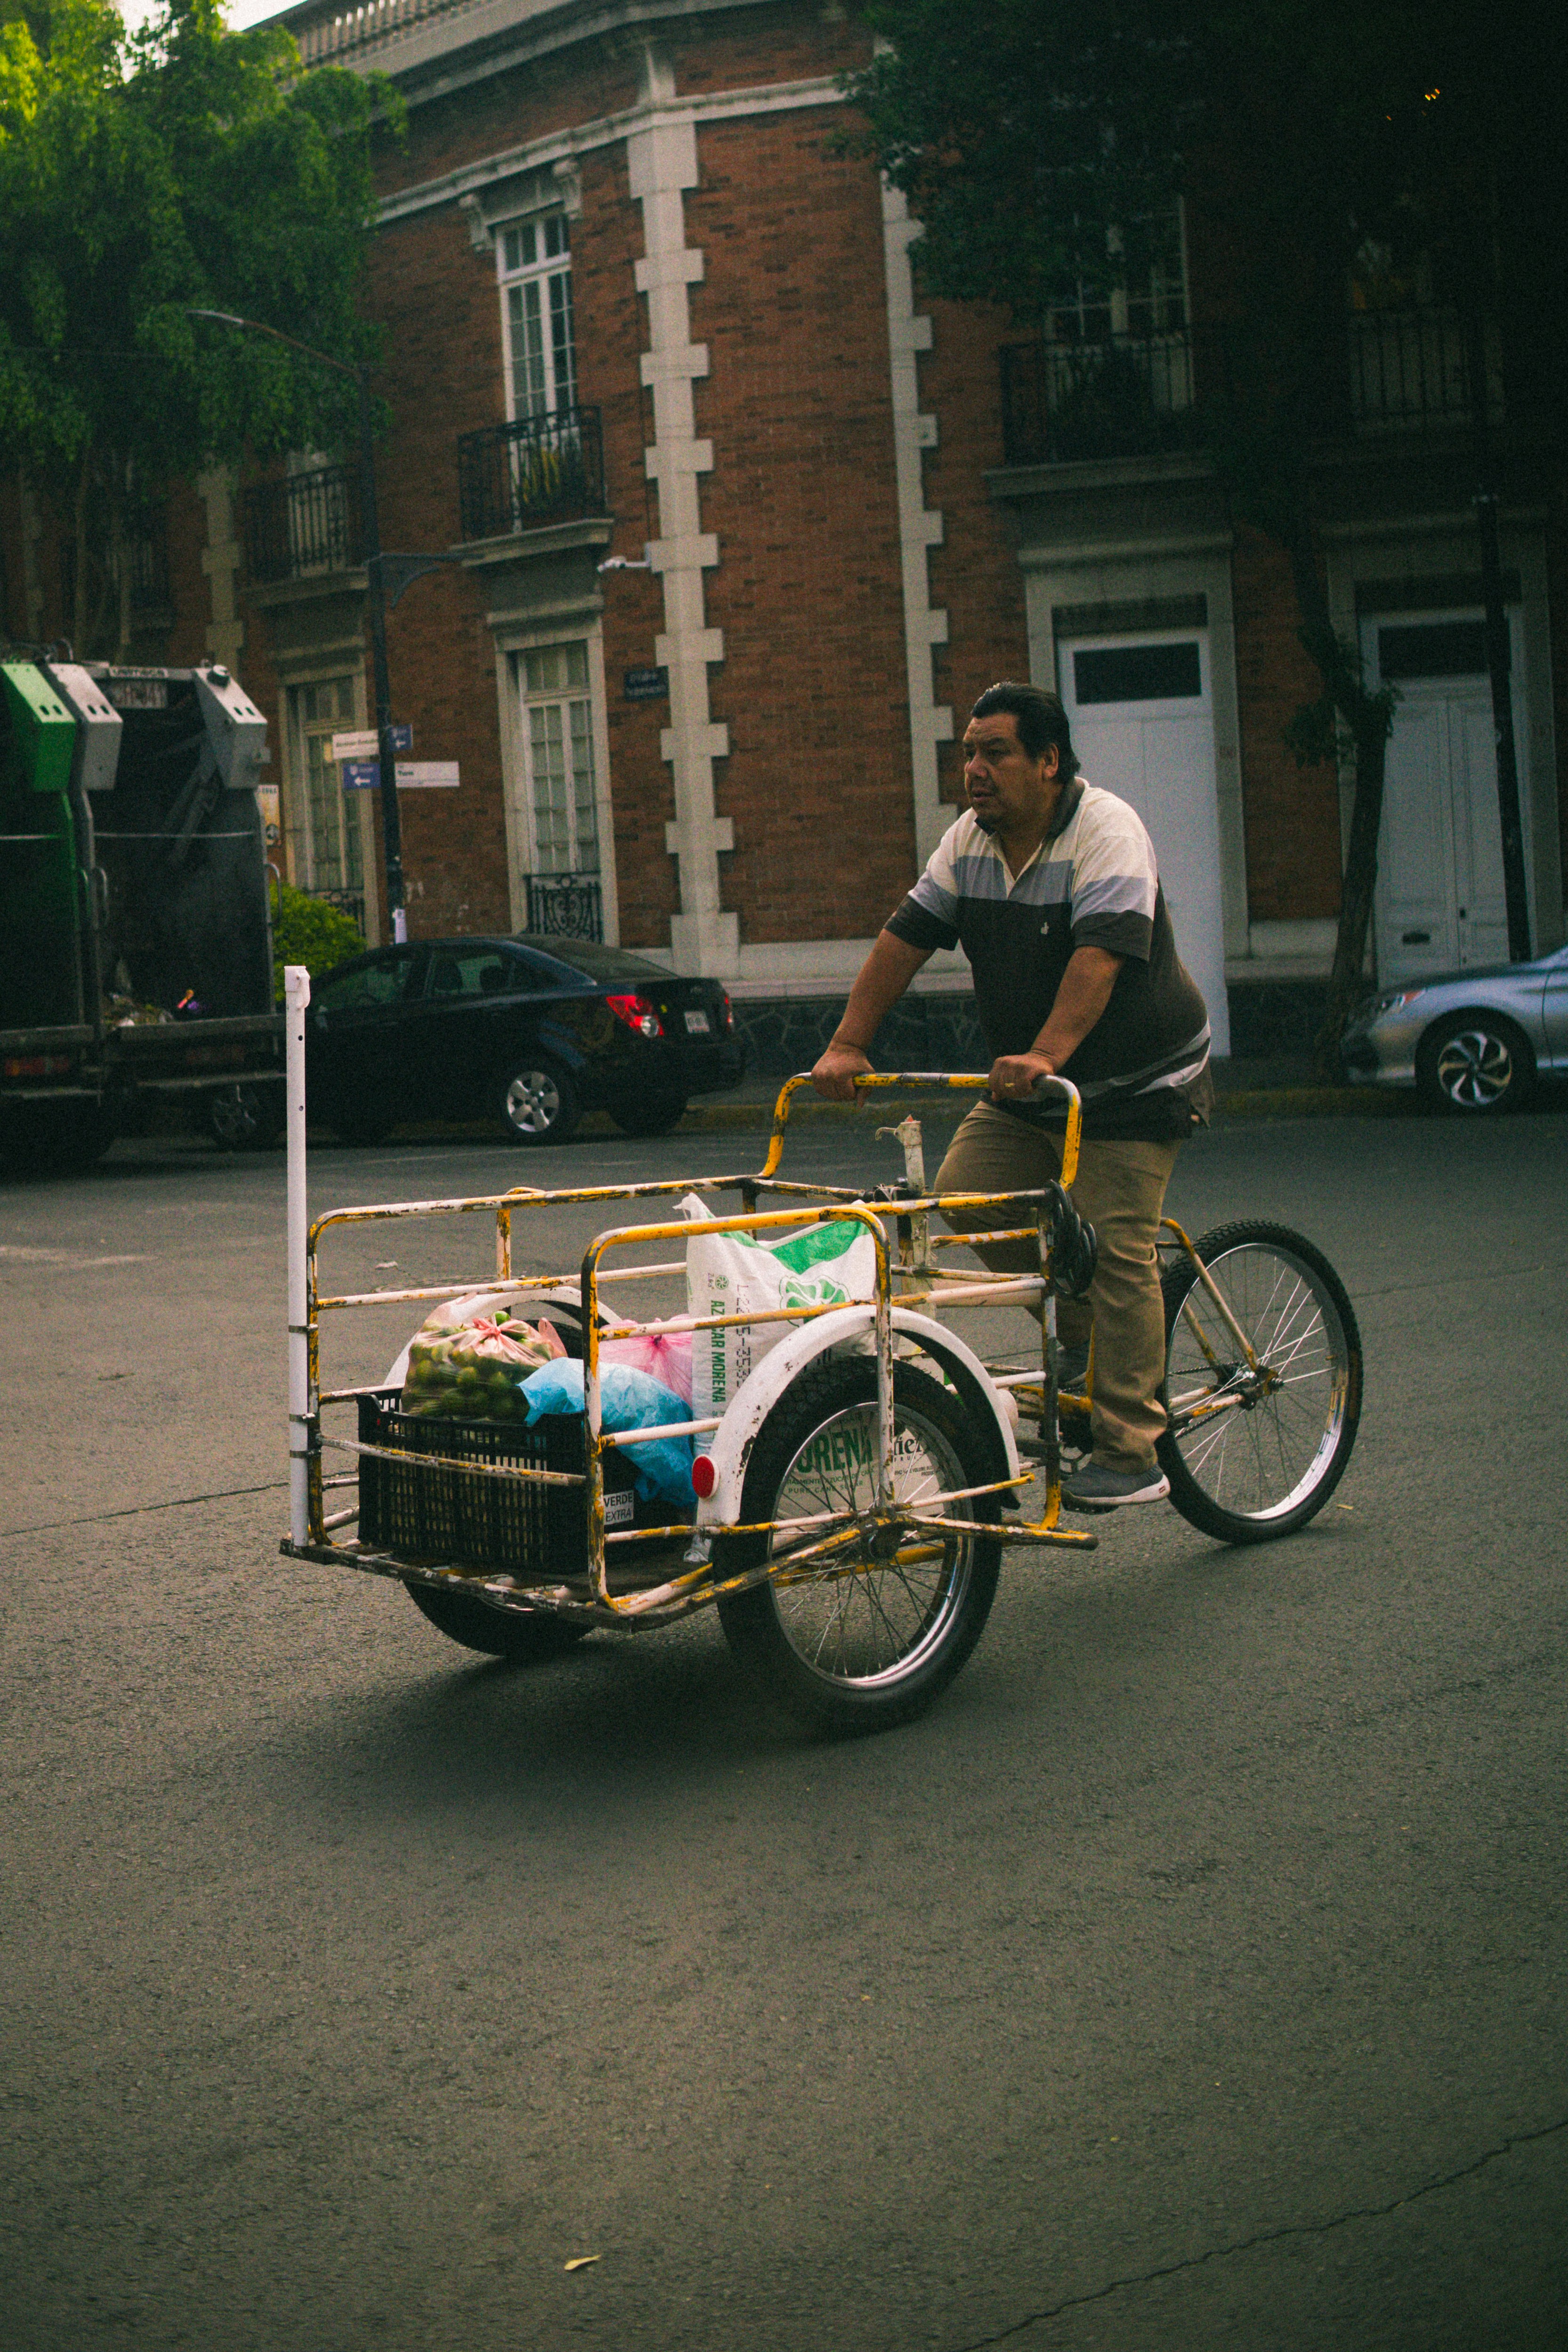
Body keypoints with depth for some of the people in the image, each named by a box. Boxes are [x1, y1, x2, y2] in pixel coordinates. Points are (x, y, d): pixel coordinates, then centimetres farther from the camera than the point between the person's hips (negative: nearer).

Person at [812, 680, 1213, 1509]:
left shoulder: (1107, 832, -19)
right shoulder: (969, 841, 3)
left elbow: (1100, 953, -32)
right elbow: (905, 938, 1)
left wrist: (1047, 1053, -45)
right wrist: (847, 1045, -7)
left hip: (1133, 1083, -7)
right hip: (1025, 1082, 7)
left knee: (1114, 1249, -12)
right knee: (964, 1193, -7)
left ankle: (1130, 1458, -6)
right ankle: (1083, 1333, 14)